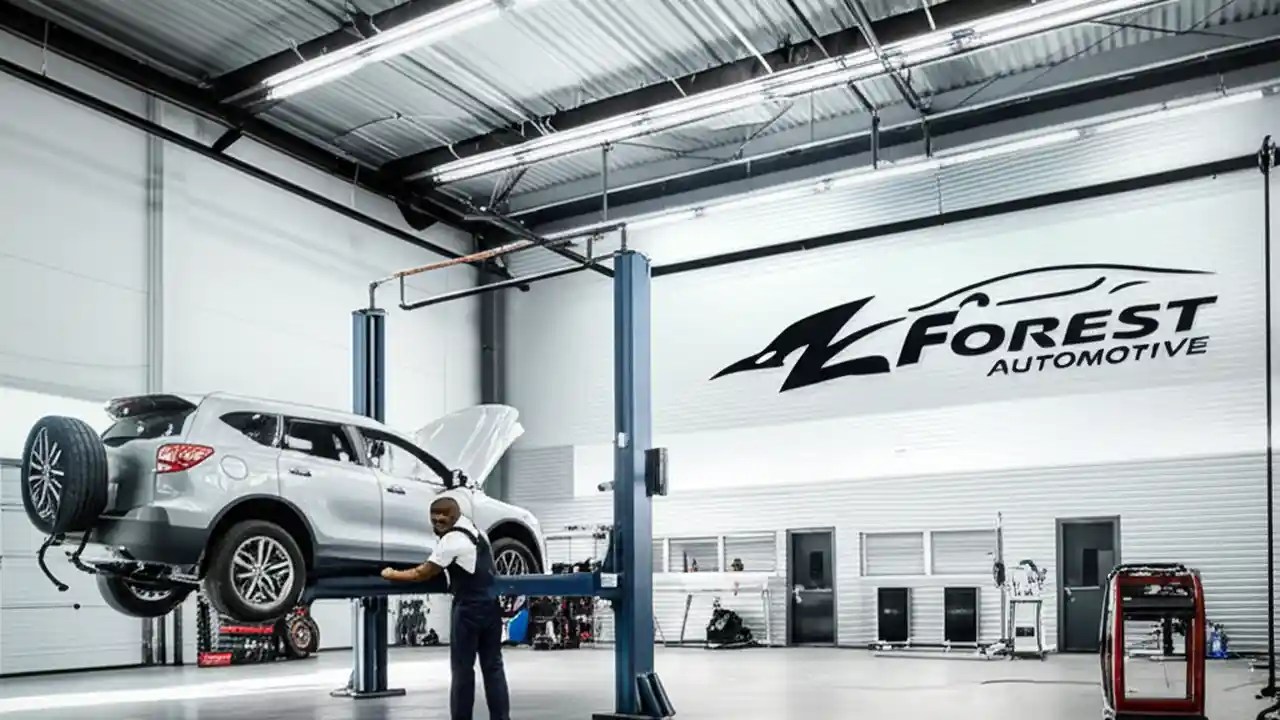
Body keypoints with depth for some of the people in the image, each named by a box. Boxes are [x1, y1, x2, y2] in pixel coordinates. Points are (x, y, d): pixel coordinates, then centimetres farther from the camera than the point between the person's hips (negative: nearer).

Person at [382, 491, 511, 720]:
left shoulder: (451, 540, -10)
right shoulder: (476, 531, 14)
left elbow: (422, 574, -6)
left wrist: (392, 575, 6)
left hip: (469, 608, -8)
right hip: (490, 604, 8)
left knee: (463, 669, 0)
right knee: (493, 665, 8)